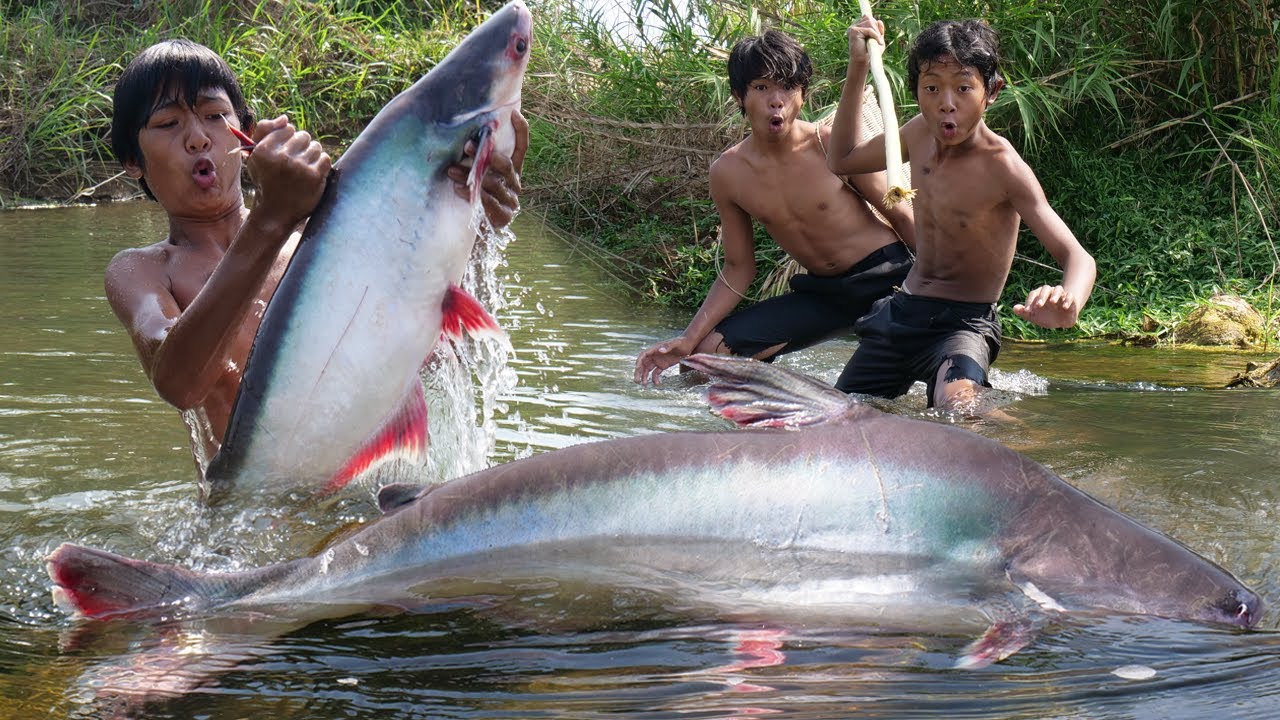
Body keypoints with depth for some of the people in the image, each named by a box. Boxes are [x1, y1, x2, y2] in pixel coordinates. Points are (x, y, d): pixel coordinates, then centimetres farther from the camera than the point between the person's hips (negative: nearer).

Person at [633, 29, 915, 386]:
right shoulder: (727, 173, -4)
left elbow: (902, 216, -6)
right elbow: (738, 270, 6)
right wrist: (688, 340, -3)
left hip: (886, 275, -5)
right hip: (823, 291, 5)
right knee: (709, 351, -2)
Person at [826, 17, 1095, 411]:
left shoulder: (1002, 166, -20)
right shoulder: (921, 132, 0)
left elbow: (1077, 257, -24)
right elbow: (844, 159, 18)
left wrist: (1067, 302, -49)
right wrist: (857, 68, 8)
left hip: (962, 323, -7)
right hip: (901, 311, 7)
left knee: (958, 408, -38)